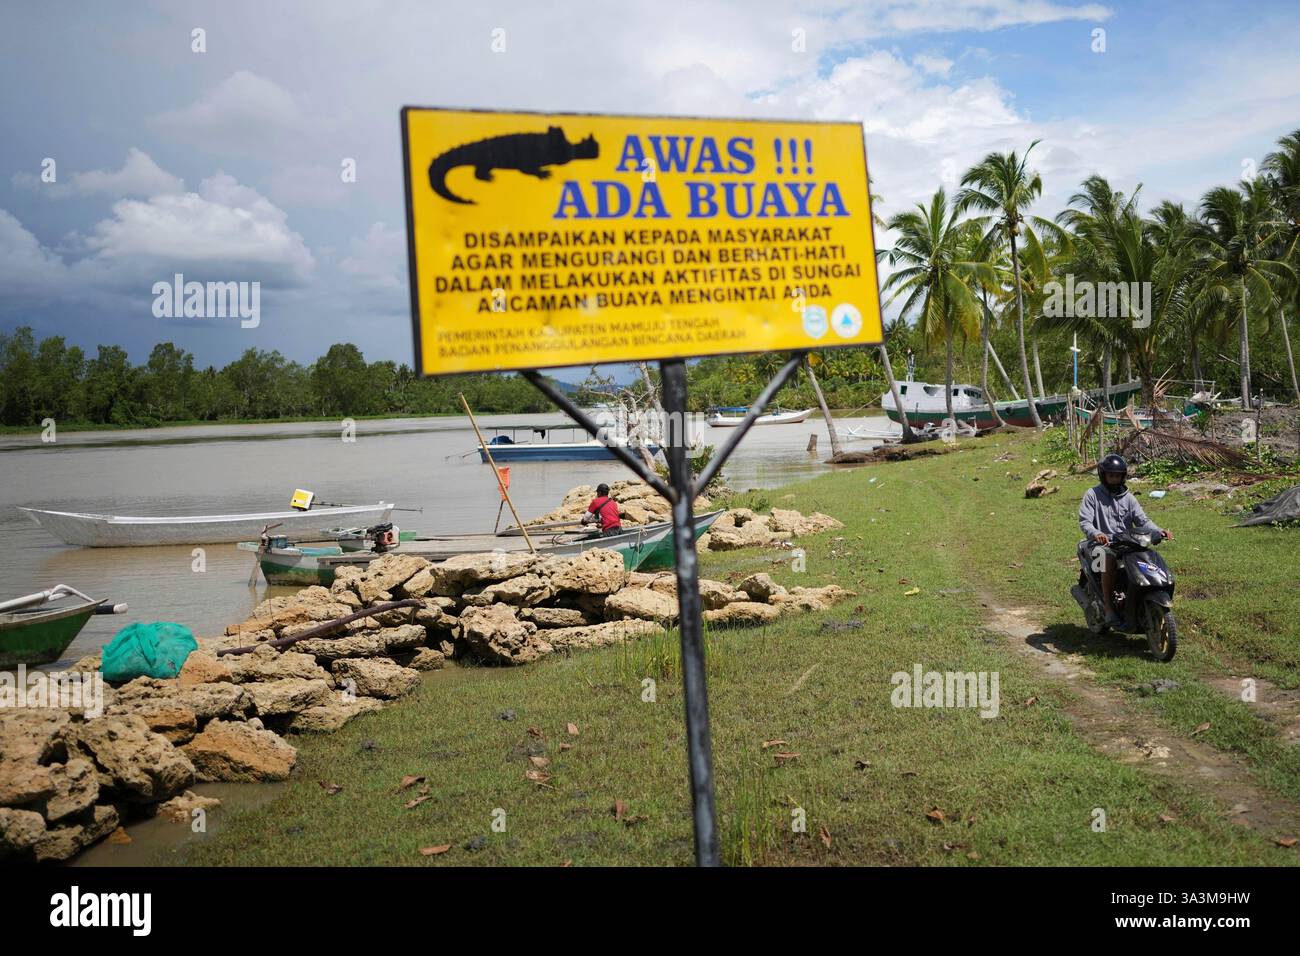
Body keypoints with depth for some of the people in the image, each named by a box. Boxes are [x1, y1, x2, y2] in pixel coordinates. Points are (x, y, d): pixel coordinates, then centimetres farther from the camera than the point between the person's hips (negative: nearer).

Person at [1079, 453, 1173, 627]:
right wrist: (1096, 534, -31)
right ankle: (1108, 608, -32)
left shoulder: (1128, 497, 16)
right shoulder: (1092, 495, 4)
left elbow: (1142, 520, 5)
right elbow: (1084, 521, -8)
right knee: (1109, 558, -36)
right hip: (1103, 544, -4)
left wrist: (1159, 531, -16)